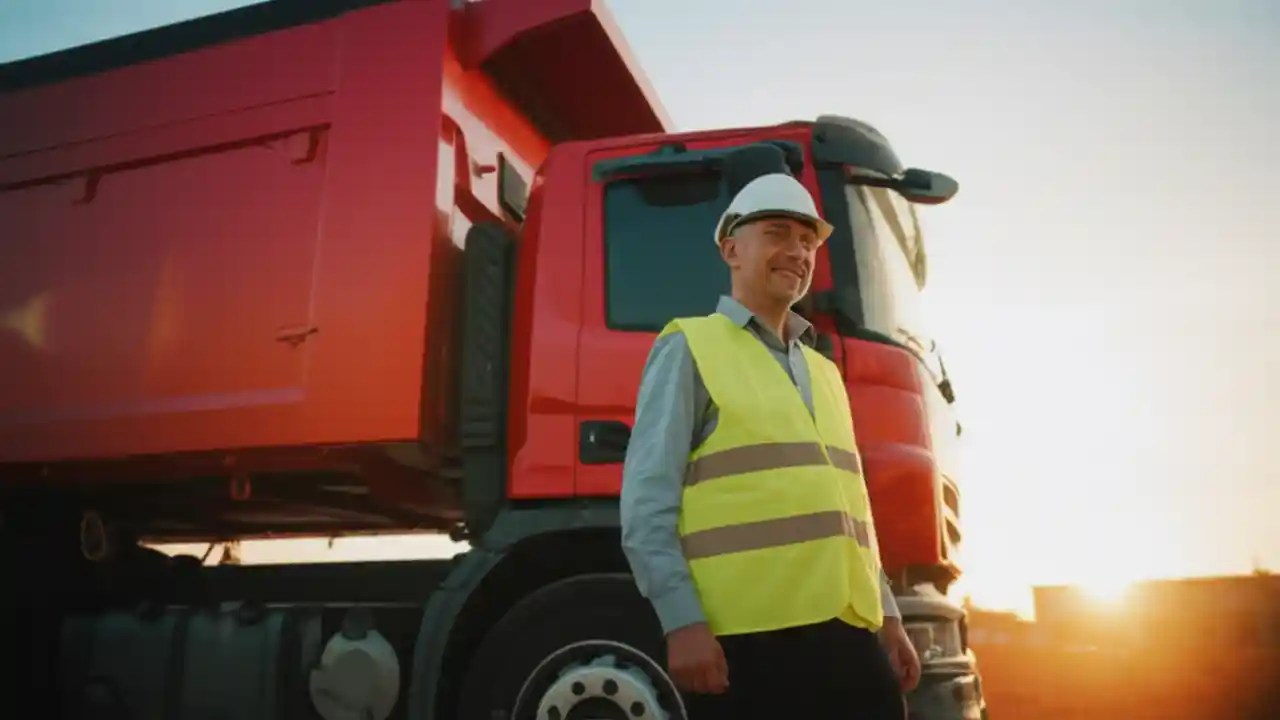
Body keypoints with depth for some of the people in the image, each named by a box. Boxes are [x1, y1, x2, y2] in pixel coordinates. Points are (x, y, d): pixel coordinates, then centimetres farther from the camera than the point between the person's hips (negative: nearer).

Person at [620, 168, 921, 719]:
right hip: (746, 635, -6)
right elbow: (647, 503, -7)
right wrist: (682, 621, -16)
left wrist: (887, 616, 17)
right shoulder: (690, 350, 2)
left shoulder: (823, 371, 22)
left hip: (845, 633, 7)